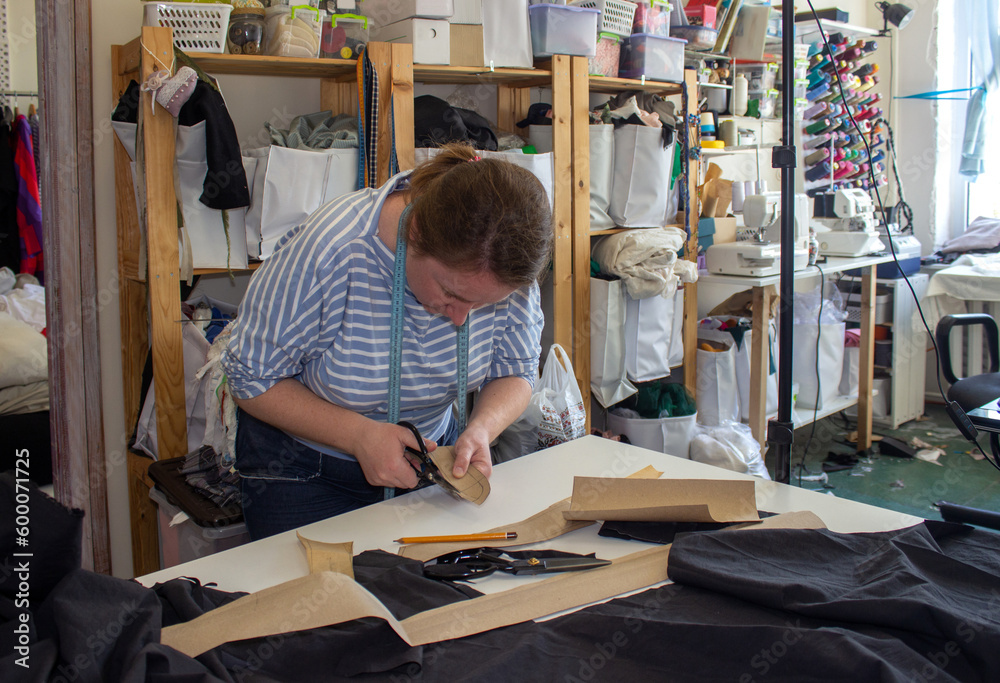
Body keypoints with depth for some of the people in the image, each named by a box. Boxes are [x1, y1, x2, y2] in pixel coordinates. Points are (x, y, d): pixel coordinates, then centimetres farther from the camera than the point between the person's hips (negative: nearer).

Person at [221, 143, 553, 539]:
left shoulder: (504, 266, -22)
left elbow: (515, 373, -7)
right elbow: (251, 379, -21)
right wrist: (359, 435, -31)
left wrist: (481, 429, -29)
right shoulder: (327, 252, -33)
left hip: (427, 451, 3)